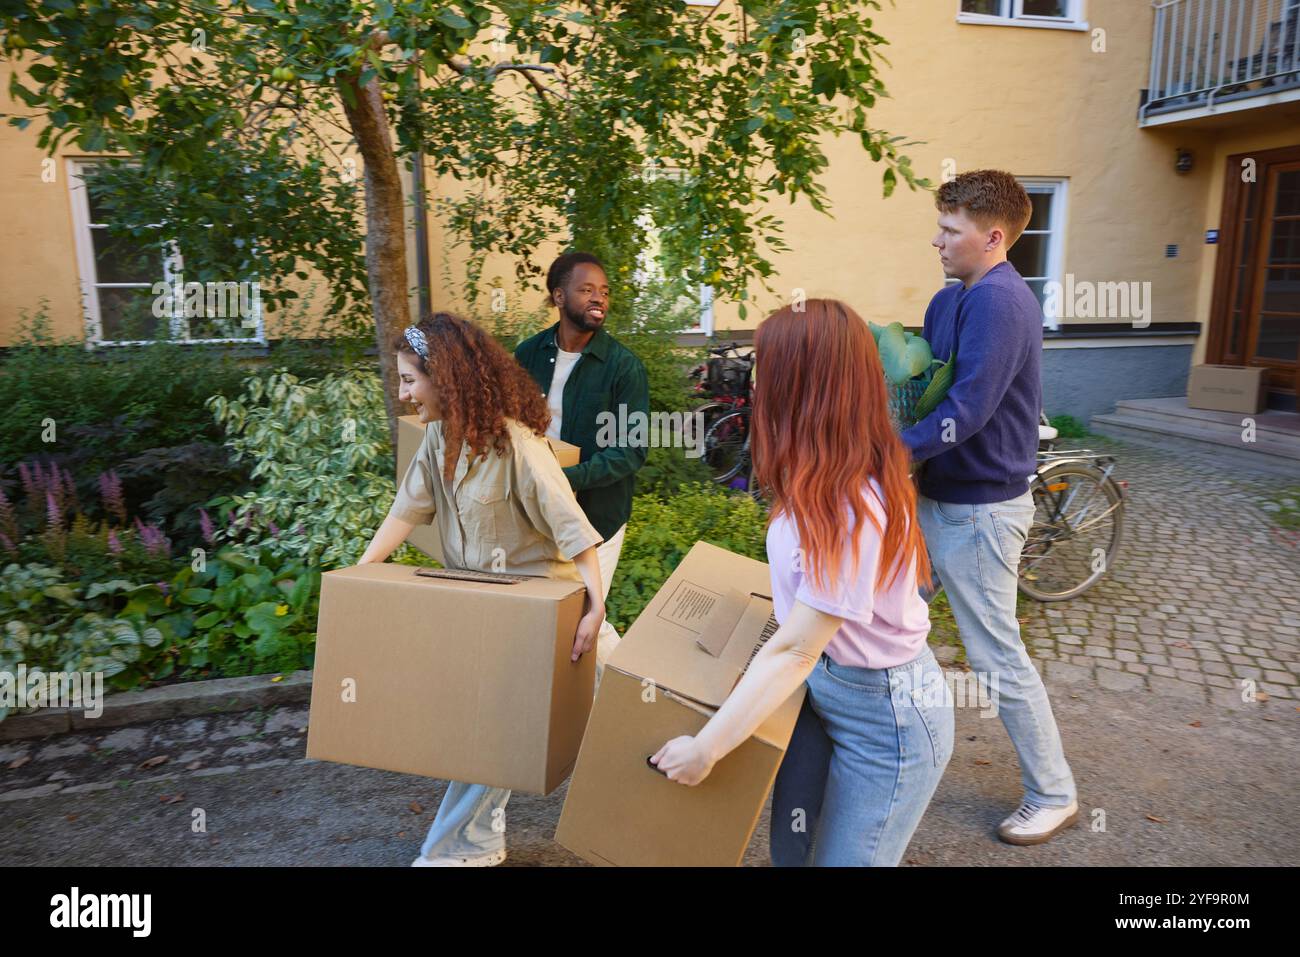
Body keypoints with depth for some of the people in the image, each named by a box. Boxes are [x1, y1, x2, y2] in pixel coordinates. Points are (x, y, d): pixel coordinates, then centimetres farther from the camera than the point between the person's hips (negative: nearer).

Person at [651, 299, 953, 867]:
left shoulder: (852, 510, -32)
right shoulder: (825, 478, -6)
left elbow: (794, 650, -30)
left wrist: (705, 750, -24)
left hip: (886, 717, -8)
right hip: (823, 684, 8)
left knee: (844, 857, 13)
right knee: (790, 848, 20)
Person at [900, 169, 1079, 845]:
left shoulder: (999, 302, -21)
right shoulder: (951, 298, 8)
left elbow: (965, 411, -29)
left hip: (979, 508, -9)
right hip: (936, 495, 9)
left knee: (997, 656, 2)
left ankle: (1054, 796, 23)